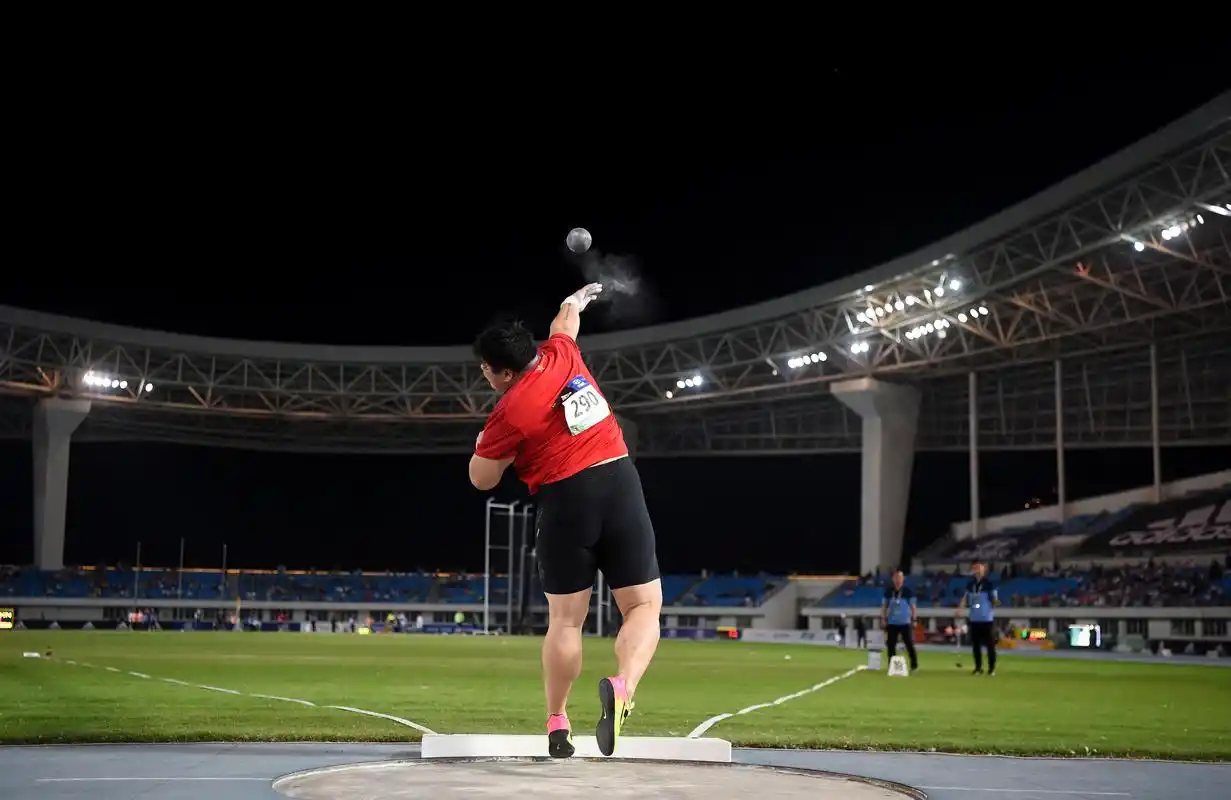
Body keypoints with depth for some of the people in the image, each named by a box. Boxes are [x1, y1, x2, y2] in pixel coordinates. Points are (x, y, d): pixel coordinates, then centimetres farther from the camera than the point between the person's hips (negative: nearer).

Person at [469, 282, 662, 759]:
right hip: (621, 487, 3)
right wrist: (576, 299, 53)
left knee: (565, 620, 10)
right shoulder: (562, 355, 7)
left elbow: (481, 479, 5)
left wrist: (486, 439, 22)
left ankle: (557, 724, 15)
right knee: (644, 607, 2)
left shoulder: (509, 413, -6)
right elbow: (564, 323, 32)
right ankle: (623, 685, -24)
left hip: (566, 505, -3)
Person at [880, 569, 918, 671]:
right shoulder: (888, 591, 4)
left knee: (909, 644, -4)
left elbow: (913, 607, 1)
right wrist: (883, 618, 4)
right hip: (892, 623, 3)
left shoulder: (908, 591, -4)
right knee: (891, 645, 4)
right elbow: (885, 606, 12)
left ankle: (914, 665, 5)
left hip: (905, 623, -3)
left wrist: (913, 620, -5)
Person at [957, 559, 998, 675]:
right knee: (975, 644, 10)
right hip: (974, 619, 6)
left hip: (987, 619, -6)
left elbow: (994, 599, -7)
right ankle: (978, 668, 18)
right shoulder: (970, 584, 8)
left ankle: (992, 668, 4)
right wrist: (960, 608, -6)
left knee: (989, 644, -1)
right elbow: (965, 598, 6)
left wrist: (995, 602, -24)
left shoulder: (989, 583, -8)